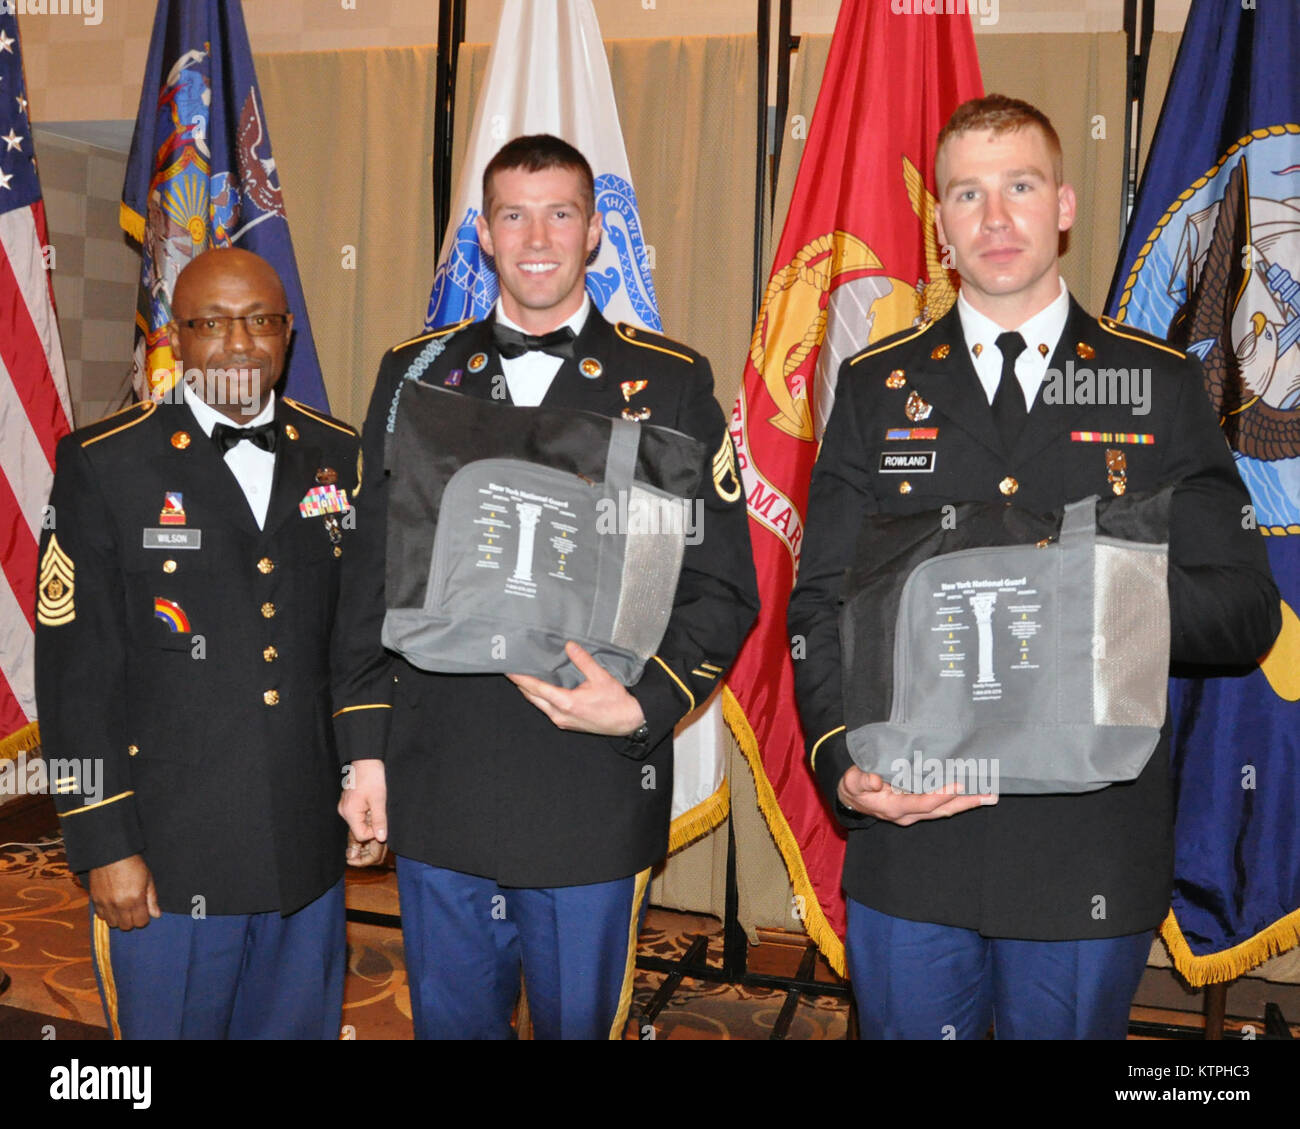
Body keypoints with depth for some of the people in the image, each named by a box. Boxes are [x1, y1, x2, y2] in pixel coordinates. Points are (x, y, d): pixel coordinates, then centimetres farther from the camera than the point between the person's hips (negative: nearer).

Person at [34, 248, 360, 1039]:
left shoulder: (340, 458, 4)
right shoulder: (104, 465, -6)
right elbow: (76, 671, -7)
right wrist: (105, 846, -9)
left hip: (310, 851, 4)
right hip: (166, 857, -3)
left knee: (299, 1024, 18)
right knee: (168, 1024, 13)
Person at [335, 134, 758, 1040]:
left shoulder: (669, 383, -1)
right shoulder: (417, 374, 6)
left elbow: (722, 590, -1)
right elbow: (374, 579, 8)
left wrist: (643, 708, -16)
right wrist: (365, 747, 5)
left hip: (595, 796, -2)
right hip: (436, 795, 3)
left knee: (581, 1021, 14)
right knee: (451, 1019, 19)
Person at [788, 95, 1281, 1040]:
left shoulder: (1160, 385, 3)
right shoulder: (880, 386, 5)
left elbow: (1246, 614, 1)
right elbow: (822, 604, 1)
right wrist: (845, 765, -14)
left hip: (1093, 855, 0)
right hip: (909, 842, 1)